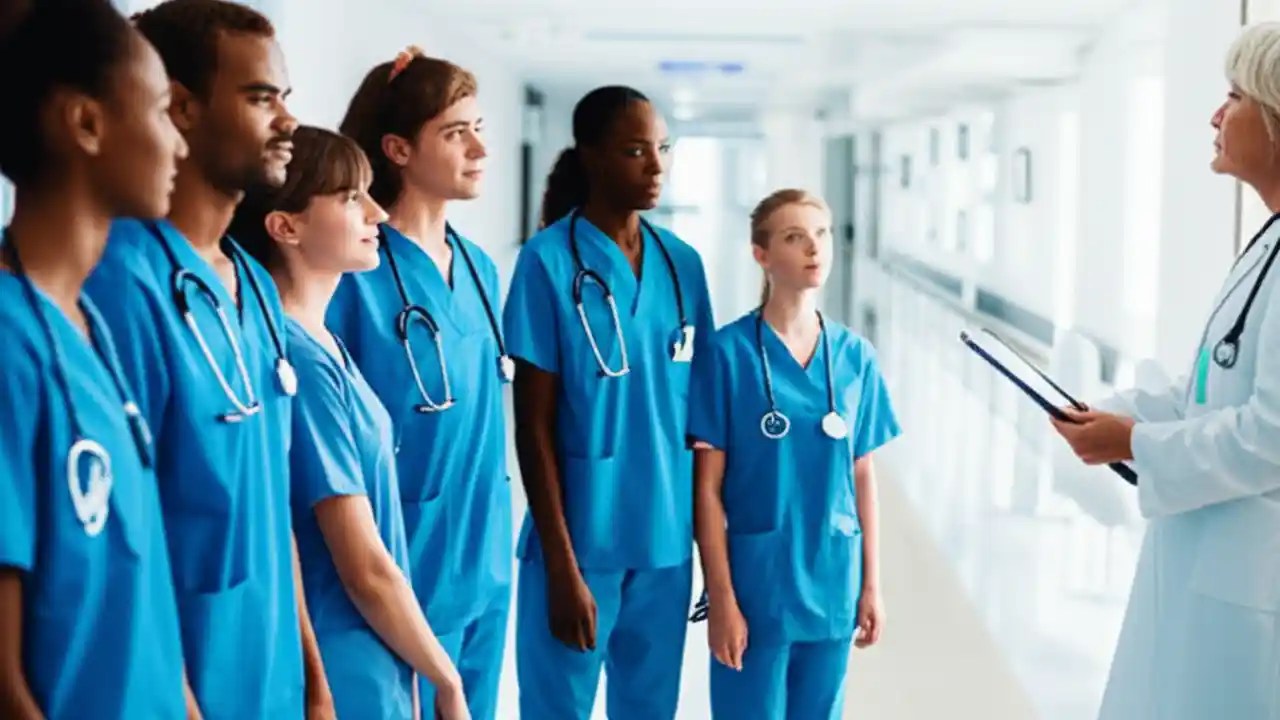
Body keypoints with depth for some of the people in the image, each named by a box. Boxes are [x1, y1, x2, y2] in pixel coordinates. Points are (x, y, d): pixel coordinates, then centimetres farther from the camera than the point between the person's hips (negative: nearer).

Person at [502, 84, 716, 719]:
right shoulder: (549, 261, -9)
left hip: (667, 539, 5)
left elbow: (701, 409, 11)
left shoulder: (683, 263, 6)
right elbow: (534, 424, -9)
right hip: (581, 538, -5)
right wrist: (562, 564, -12)